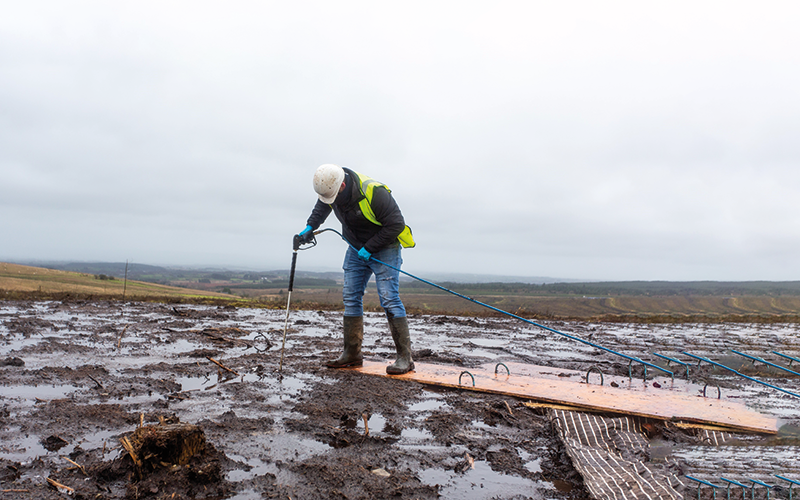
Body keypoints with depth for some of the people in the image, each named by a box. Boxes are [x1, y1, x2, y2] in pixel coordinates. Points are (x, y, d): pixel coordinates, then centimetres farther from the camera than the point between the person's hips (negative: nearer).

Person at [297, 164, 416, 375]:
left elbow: (396, 224, -24)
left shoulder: (373, 192, -31)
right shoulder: (330, 187, -8)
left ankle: (405, 357, -10)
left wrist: (369, 248, -23)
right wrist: (310, 226, 1)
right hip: (356, 249, 7)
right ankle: (352, 354, 13)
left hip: (384, 248, -7)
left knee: (389, 298, -14)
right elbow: (322, 206, 17)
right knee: (350, 298, 5)